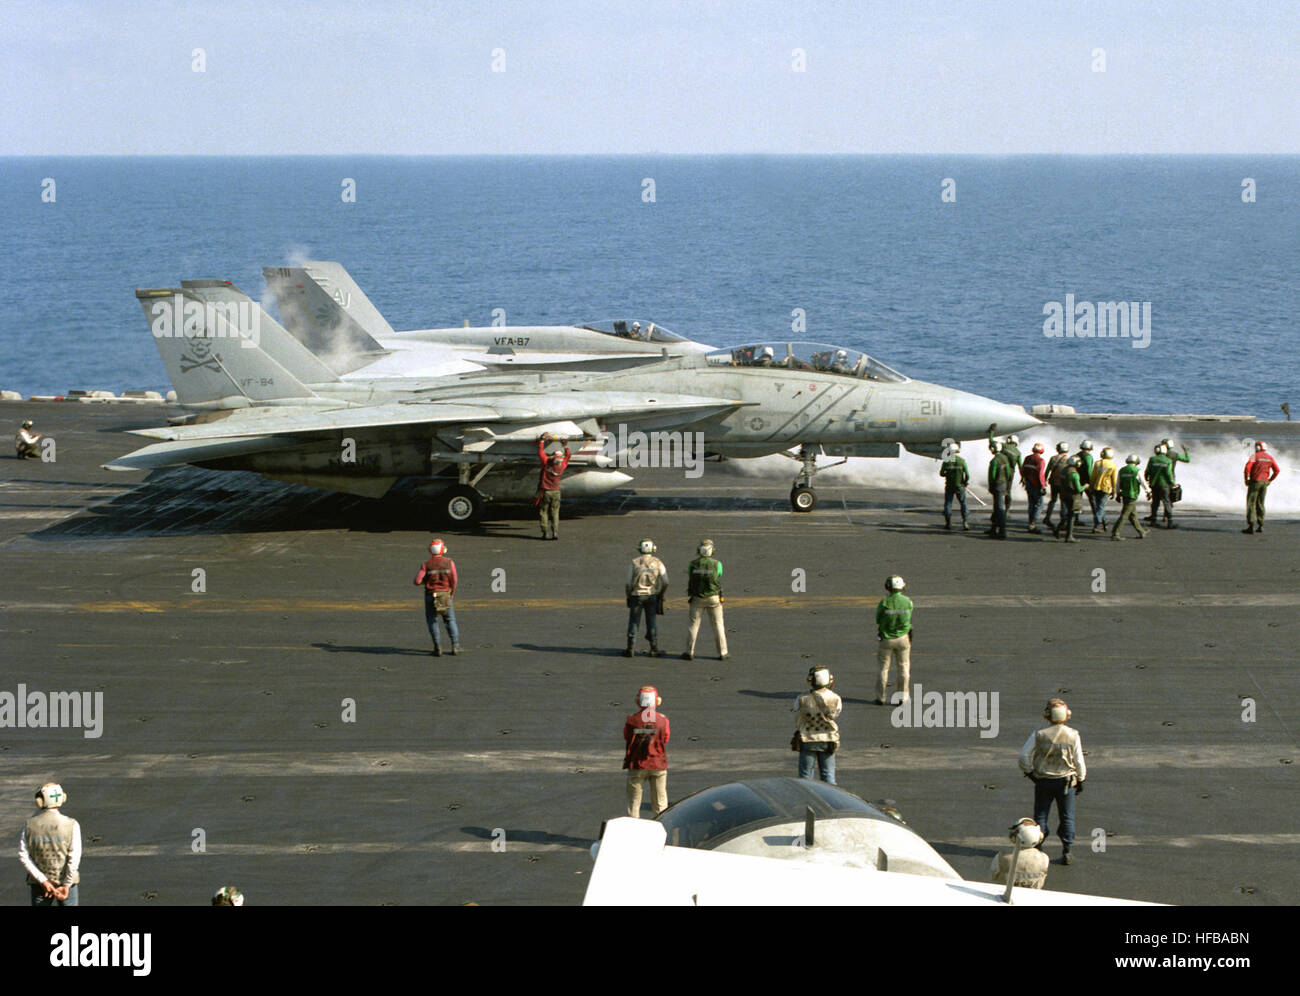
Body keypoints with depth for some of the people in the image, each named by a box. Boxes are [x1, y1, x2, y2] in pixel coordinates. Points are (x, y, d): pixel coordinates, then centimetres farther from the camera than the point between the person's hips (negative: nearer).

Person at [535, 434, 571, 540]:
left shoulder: (546, 463, -16)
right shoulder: (561, 466, -6)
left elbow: (540, 452, -4)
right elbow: (567, 456, 13)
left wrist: (542, 440, 5)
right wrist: (566, 446, 21)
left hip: (545, 492, -3)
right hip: (556, 492, 3)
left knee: (543, 512, 4)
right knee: (554, 513, 7)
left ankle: (545, 533, -2)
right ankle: (555, 532, -2)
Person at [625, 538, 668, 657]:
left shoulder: (635, 563, -5)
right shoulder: (658, 563, -3)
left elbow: (628, 582, -6)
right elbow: (665, 582, -7)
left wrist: (628, 594, 10)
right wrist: (660, 594, 9)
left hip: (636, 596, -1)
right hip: (652, 596, 1)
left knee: (633, 622, 6)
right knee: (652, 623, 8)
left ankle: (630, 649, 5)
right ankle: (654, 649, 5)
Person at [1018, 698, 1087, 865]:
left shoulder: (1039, 735, -11)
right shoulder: (1073, 736, -10)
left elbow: (1025, 754, -7)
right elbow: (1079, 761, -5)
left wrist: (1028, 771, 9)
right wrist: (1080, 780, 9)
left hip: (1043, 781, 0)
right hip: (1066, 781, 0)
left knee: (1040, 816, 11)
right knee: (1067, 817, 10)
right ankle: (1066, 853, 11)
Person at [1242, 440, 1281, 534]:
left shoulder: (1255, 456, -8)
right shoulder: (1270, 458, 7)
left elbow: (1247, 467, -22)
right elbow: (1277, 470, 4)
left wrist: (1246, 479, -10)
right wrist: (1270, 480, 12)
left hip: (1255, 481, -5)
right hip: (1264, 482, 5)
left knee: (1251, 503, -5)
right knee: (1260, 504, 15)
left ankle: (1251, 526, -15)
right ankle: (1260, 526, 13)